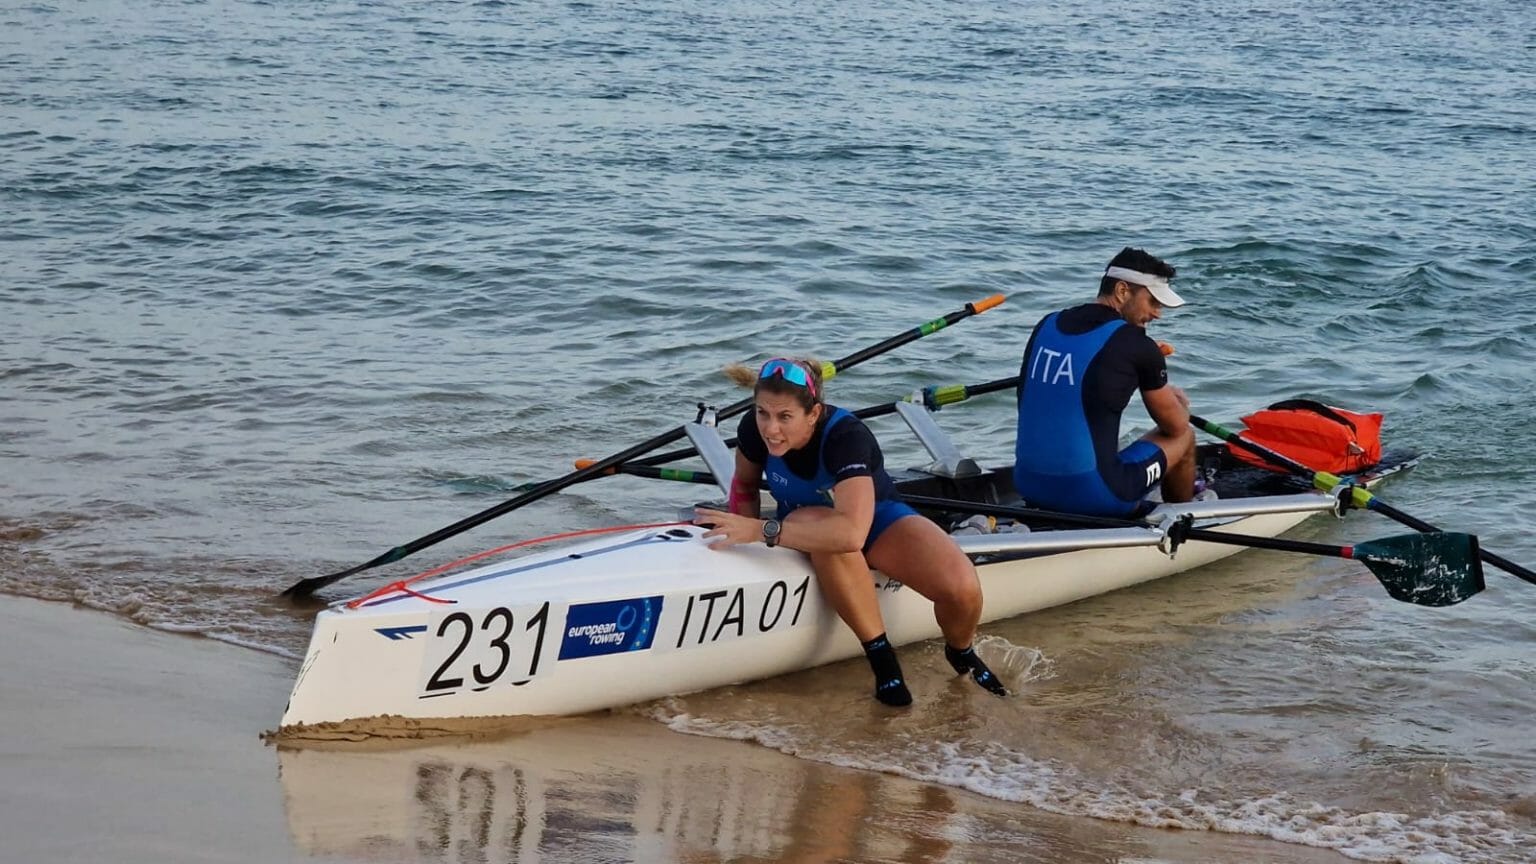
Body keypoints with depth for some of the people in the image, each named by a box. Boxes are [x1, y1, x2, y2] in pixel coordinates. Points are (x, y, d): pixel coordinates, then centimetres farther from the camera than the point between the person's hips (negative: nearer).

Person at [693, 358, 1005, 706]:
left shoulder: (847, 437, -36)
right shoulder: (754, 431, -21)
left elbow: (852, 532, -51)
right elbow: (745, 484, 4)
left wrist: (763, 531, -52)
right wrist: (738, 536, -13)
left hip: (878, 521, -2)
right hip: (805, 525, 2)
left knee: (962, 589, -28)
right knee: (819, 529, -39)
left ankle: (961, 654, 9)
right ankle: (880, 657, -27)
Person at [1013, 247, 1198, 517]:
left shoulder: (1046, 326, 8)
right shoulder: (1136, 345, -9)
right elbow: (1176, 426, 4)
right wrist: (1178, 403, 28)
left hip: (1028, 486, 6)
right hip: (1092, 495, -6)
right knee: (1184, 436, 20)